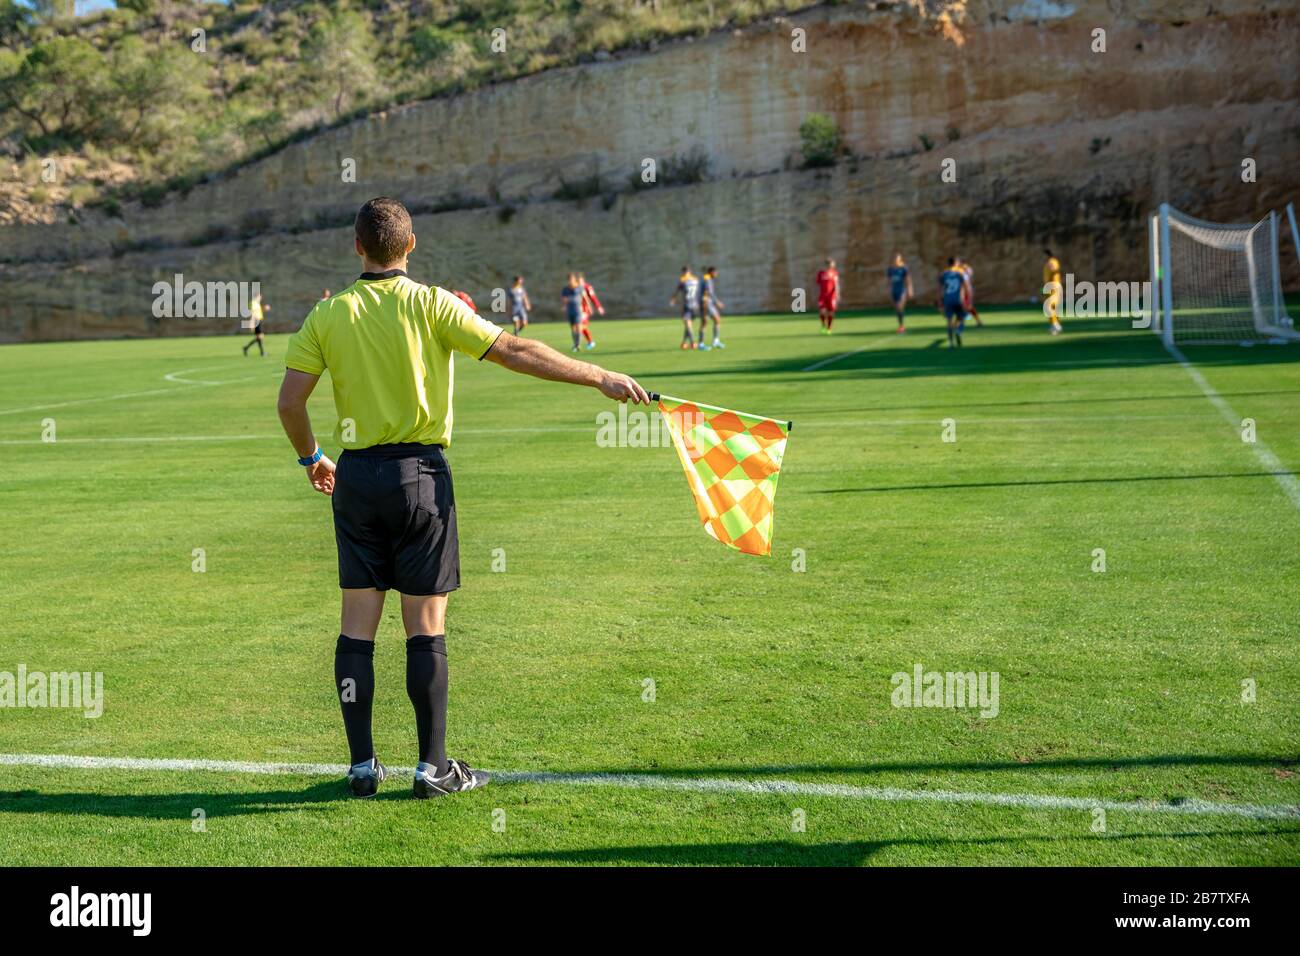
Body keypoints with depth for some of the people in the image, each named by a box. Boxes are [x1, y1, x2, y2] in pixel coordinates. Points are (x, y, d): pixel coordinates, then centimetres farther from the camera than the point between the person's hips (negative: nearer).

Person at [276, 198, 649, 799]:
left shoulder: (327, 315, 2)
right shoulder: (430, 305, -6)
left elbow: (289, 400, 1)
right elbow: (515, 352, -10)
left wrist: (310, 458, 19)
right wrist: (600, 378, -5)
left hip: (355, 478, 3)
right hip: (419, 473, -3)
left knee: (358, 624, 8)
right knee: (425, 625, 3)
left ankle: (362, 766, 12)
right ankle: (433, 767, 7)